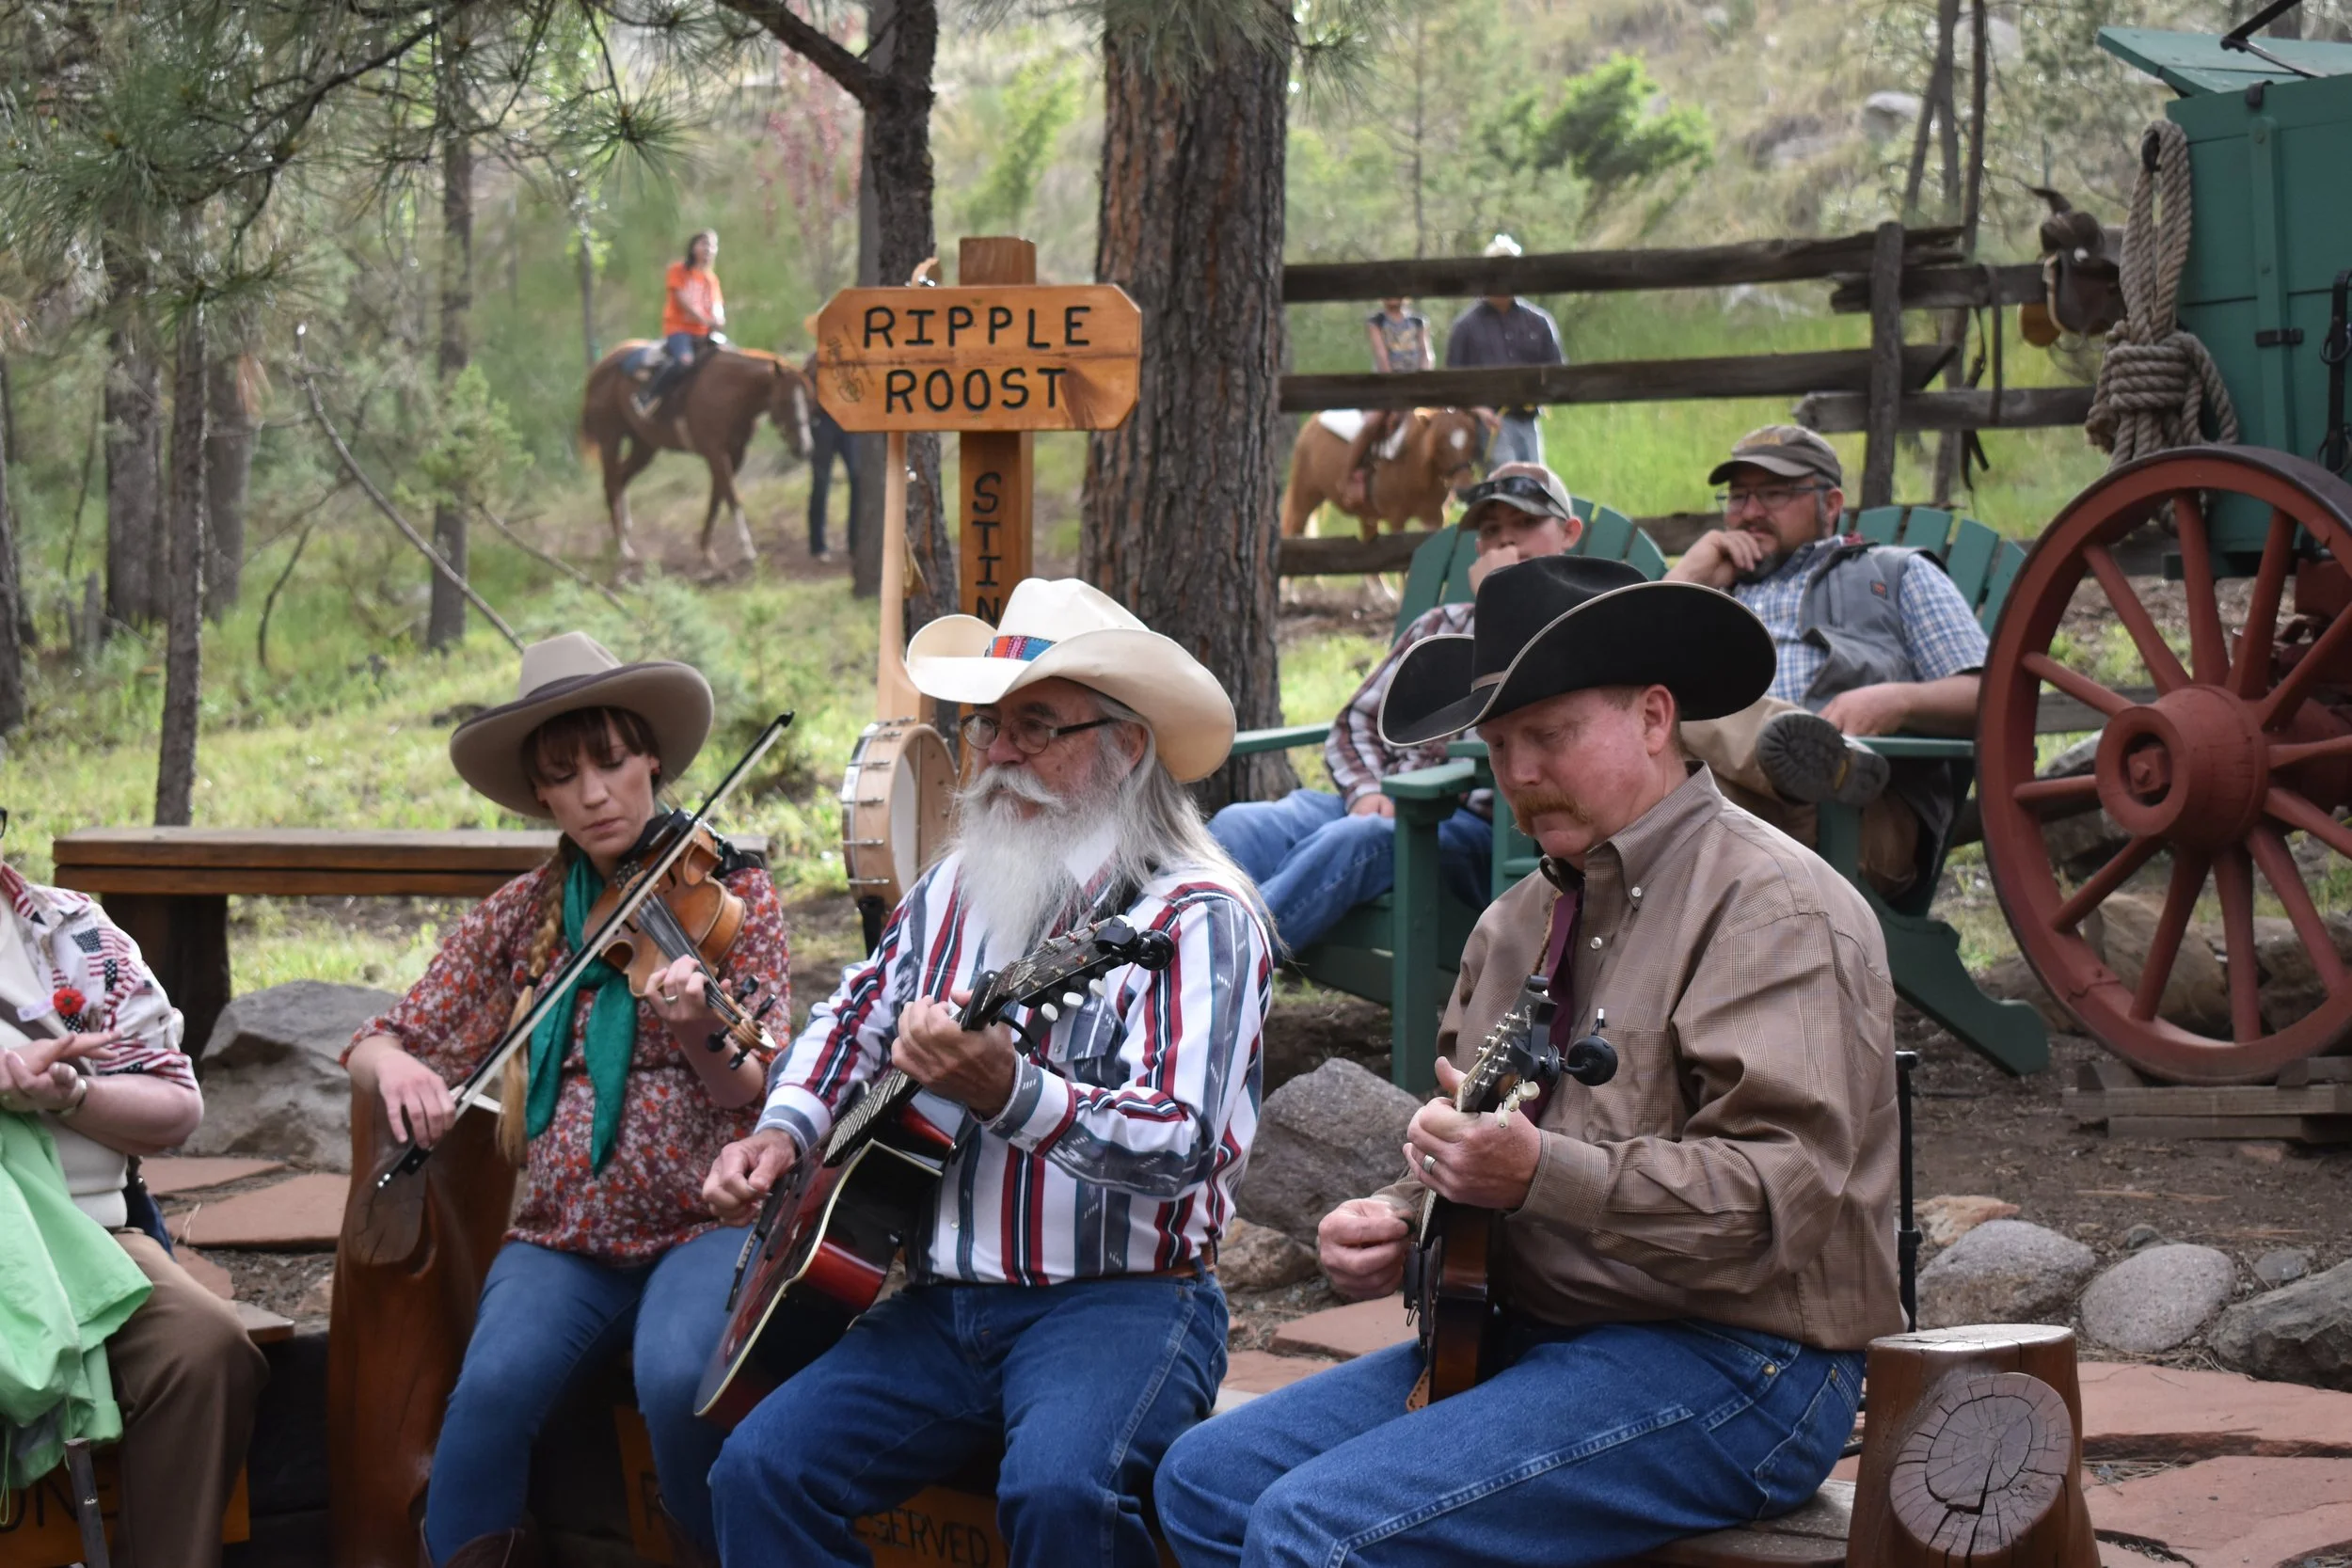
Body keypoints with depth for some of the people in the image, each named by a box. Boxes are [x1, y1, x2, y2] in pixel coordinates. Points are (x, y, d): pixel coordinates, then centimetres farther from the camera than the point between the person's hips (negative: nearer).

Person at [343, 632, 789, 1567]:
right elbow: (375, 1048, 11)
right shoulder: (525, 914, 10)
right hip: (562, 1239, 2)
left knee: (678, 1379, -32)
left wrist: (697, 1033, -28)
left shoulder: (730, 889, 2)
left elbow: (757, 1095, -5)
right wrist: (396, 1068, -14)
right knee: (494, 1385, -28)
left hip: (703, 1224, -2)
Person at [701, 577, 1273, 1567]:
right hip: (944, 1296, 7)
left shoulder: (1196, 918, -10)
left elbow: (1184, 1143, -22)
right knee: (761, 1467, -13)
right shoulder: (954, 890, 13)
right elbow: (852, 1017, 30)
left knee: (1060, 1486, -34)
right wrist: (785, 1131, 10)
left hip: (1120, 1294, -6)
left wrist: (1009, 1095, -37)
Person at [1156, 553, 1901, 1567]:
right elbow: (1472, 1165, 25)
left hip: (1725, 1367, -9)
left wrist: (1541, 1174, -33)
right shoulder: (1522, 923, 16)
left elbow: (1781, 1194, -24)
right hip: (1527, 1330, 9)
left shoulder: (1771, 912, -12)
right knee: (1206, 1480, 0)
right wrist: (1395, 1228, 2)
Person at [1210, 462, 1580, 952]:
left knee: (1354, 841, -37)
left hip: (1478, 829, -5)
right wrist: (1367, 789, 0)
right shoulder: (1440, 625, 28)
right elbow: (1356, 722, 22)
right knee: (1242, 825, -25)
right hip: (1388, 805, 5)